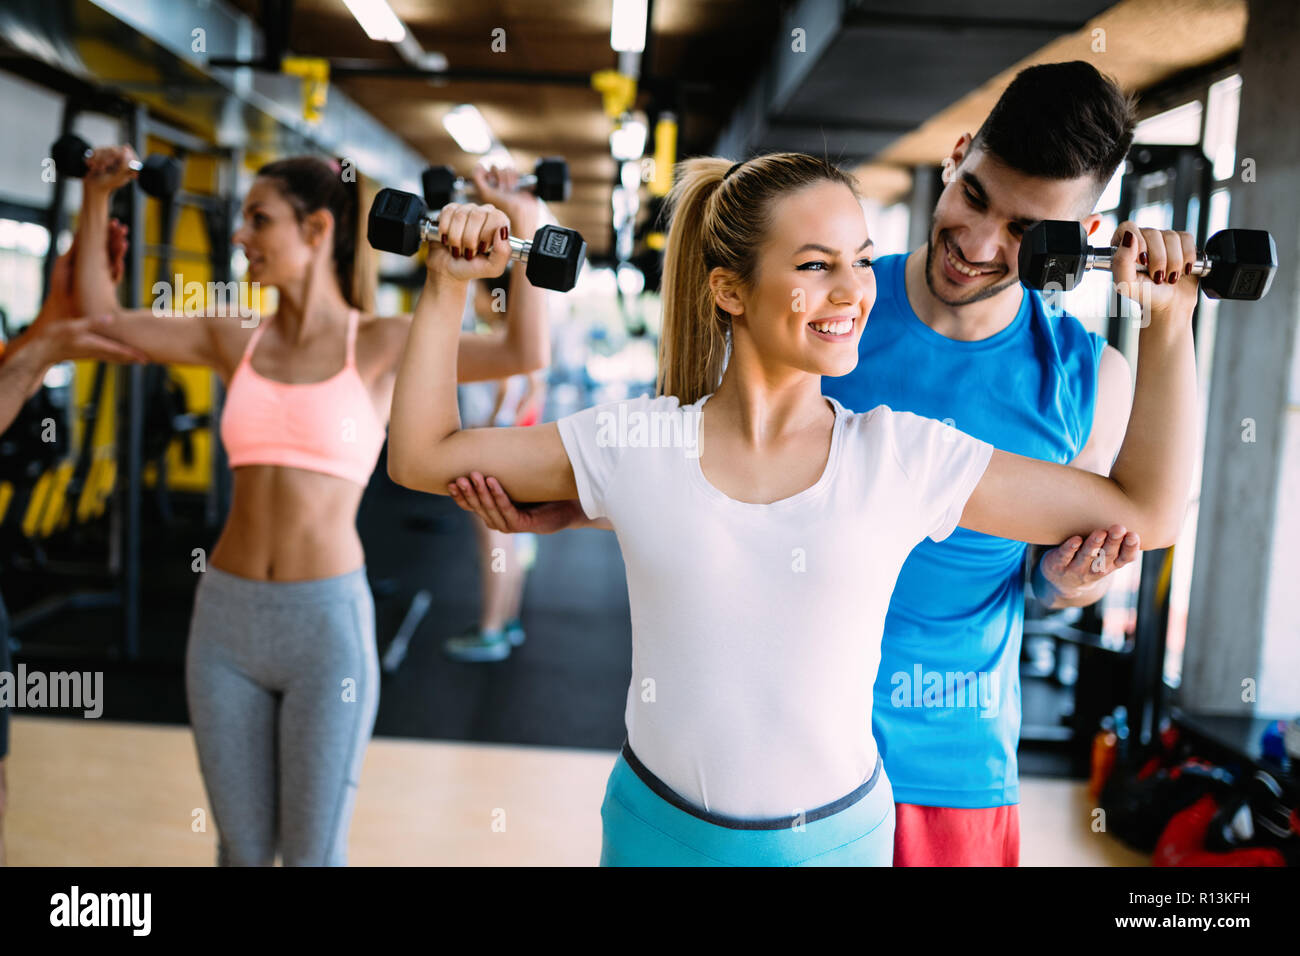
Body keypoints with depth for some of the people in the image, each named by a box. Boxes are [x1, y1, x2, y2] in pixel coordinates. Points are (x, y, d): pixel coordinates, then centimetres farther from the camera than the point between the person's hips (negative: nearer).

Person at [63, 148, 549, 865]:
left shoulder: (380, 344, -4)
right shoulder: (235, 343, 7)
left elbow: (526, 353, -16)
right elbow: (99, 314, 16)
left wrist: (522, 226, -19)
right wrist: (96, 197, 14)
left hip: (327, 623, -4)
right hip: (225, 617, 4)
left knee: (311, 852, 10)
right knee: (243, 847, 18)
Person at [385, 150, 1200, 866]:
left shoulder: (906, 453, -10)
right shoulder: (635, 442, -9)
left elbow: (1141, 512, -4)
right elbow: (423, 458, -2)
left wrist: (1169, 318, -8)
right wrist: (449, 286, -6)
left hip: (838, 833, 1)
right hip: (659, 826, 0)